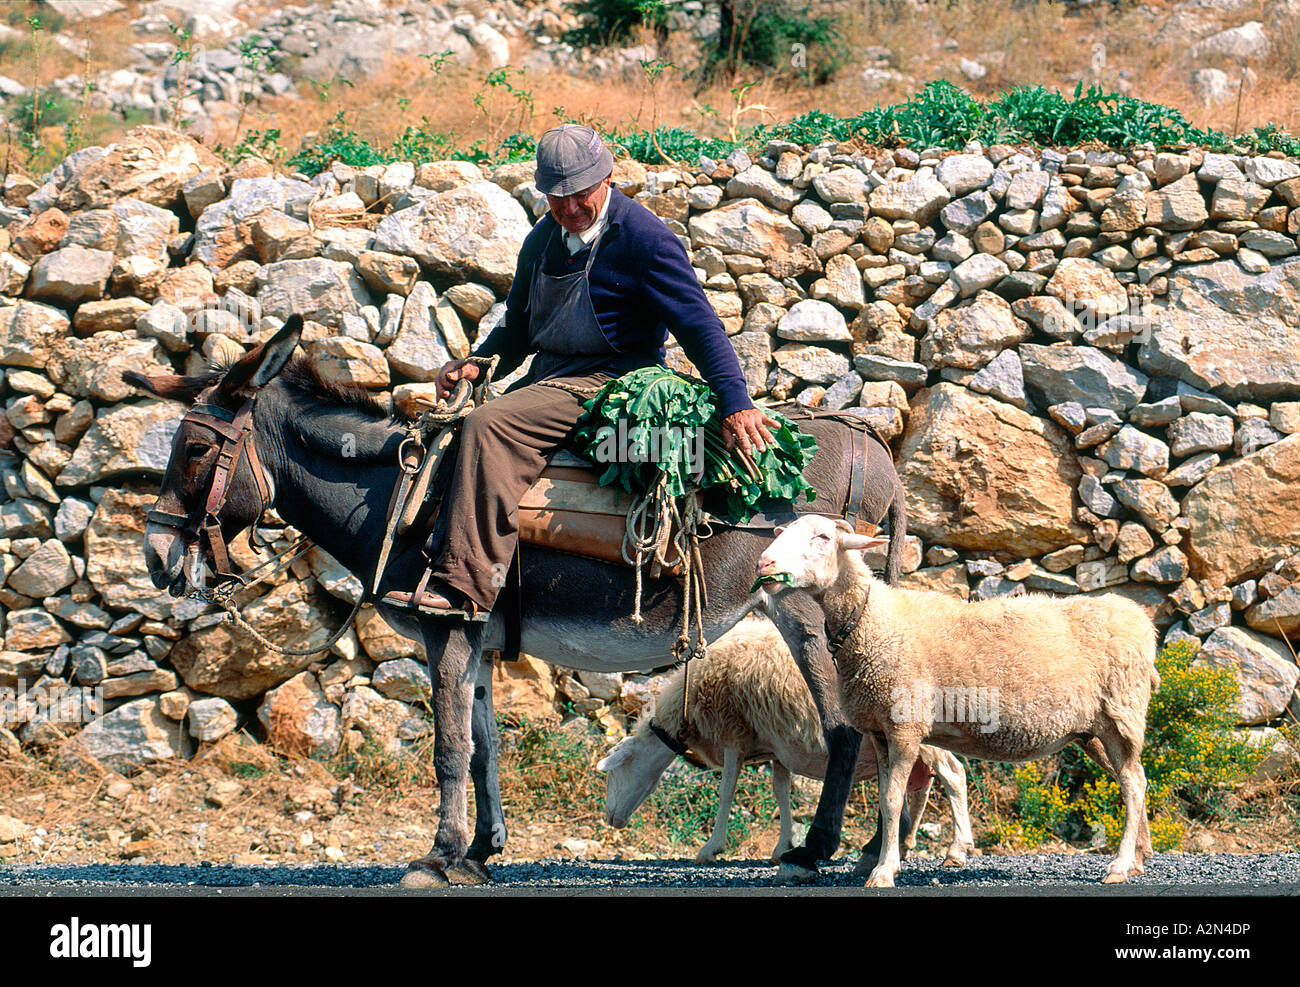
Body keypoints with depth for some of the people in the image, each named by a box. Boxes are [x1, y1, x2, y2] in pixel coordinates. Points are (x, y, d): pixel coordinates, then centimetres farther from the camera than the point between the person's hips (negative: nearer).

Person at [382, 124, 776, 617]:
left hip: (607, 385, -9)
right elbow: (518, 329, 24)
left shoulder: (642, 238, -11)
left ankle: (465, 586, -31)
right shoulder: (543, 240, 12)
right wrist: (475, 364, 4)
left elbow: (699, 324, -16)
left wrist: (736, 403, -27)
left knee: (489, 425, -27)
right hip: (546, 381, 9)